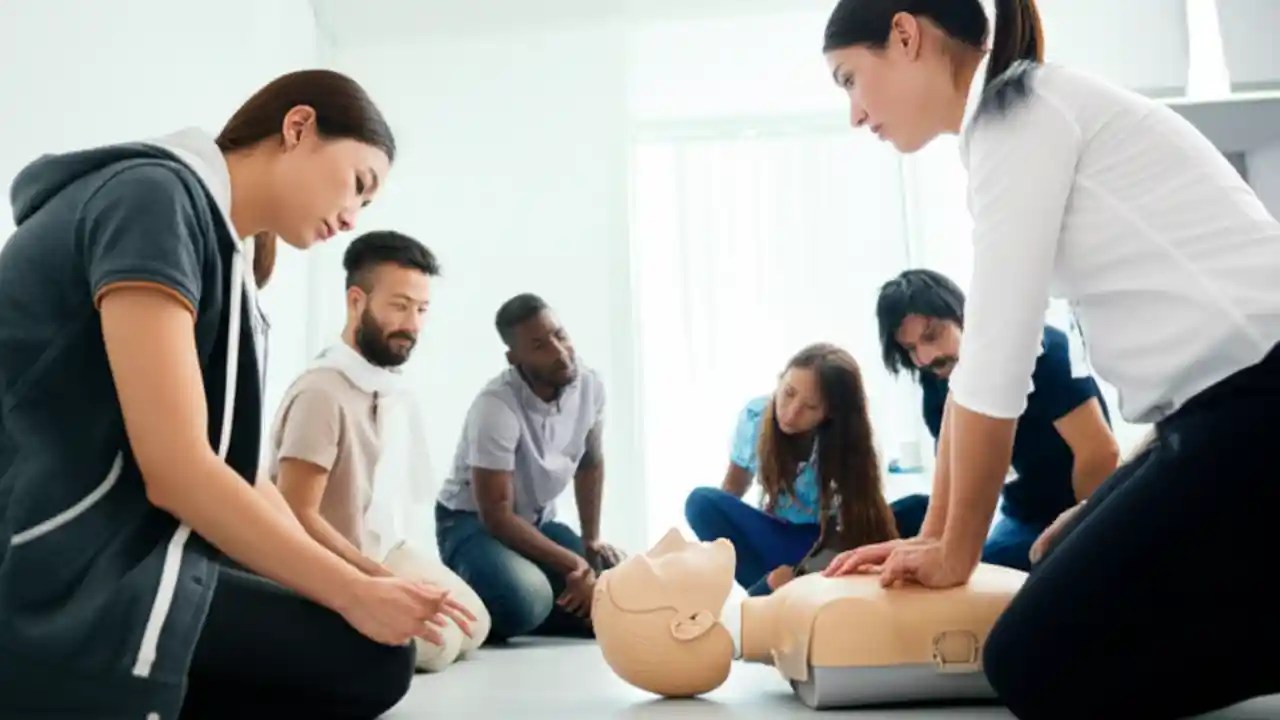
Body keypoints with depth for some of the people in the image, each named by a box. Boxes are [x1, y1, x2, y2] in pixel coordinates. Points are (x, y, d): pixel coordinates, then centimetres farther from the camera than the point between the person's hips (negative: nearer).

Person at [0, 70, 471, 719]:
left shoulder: (214, 240, 17)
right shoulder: (156, 196, -12)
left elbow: (229, 469, 11)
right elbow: (178, 472, -20)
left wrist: (355, 581, 1)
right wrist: (353, 592, -12)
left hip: (110, 563, 9)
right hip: (53, 590, -9)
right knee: (368, 656, -16)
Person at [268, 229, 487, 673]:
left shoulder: (398, 393, 2)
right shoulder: (322, 393, -23)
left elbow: (395, 501, 8)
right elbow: (297, 517, -24)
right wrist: (386, 582, -23)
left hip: (390, 554, 8)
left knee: (470, 625, 9)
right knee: (437, 639, -18)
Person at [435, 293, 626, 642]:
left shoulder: (590, 384, -9)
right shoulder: (496, 406, -29)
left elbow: (591, 462, 10)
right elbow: (497, 515, -27)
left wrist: (591, 540, 6)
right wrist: (574, 565, -26)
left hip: (539, 521, 7)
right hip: (473, 522, -6)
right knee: (526, 600, -36)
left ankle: (516, 610, 3)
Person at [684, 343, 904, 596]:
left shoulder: (847, 443, -23)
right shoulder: (755, 416, -16)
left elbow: (876, 525, -24)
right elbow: (732, 488, -2)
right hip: (778, 535, 2)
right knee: (702, 502, -22)